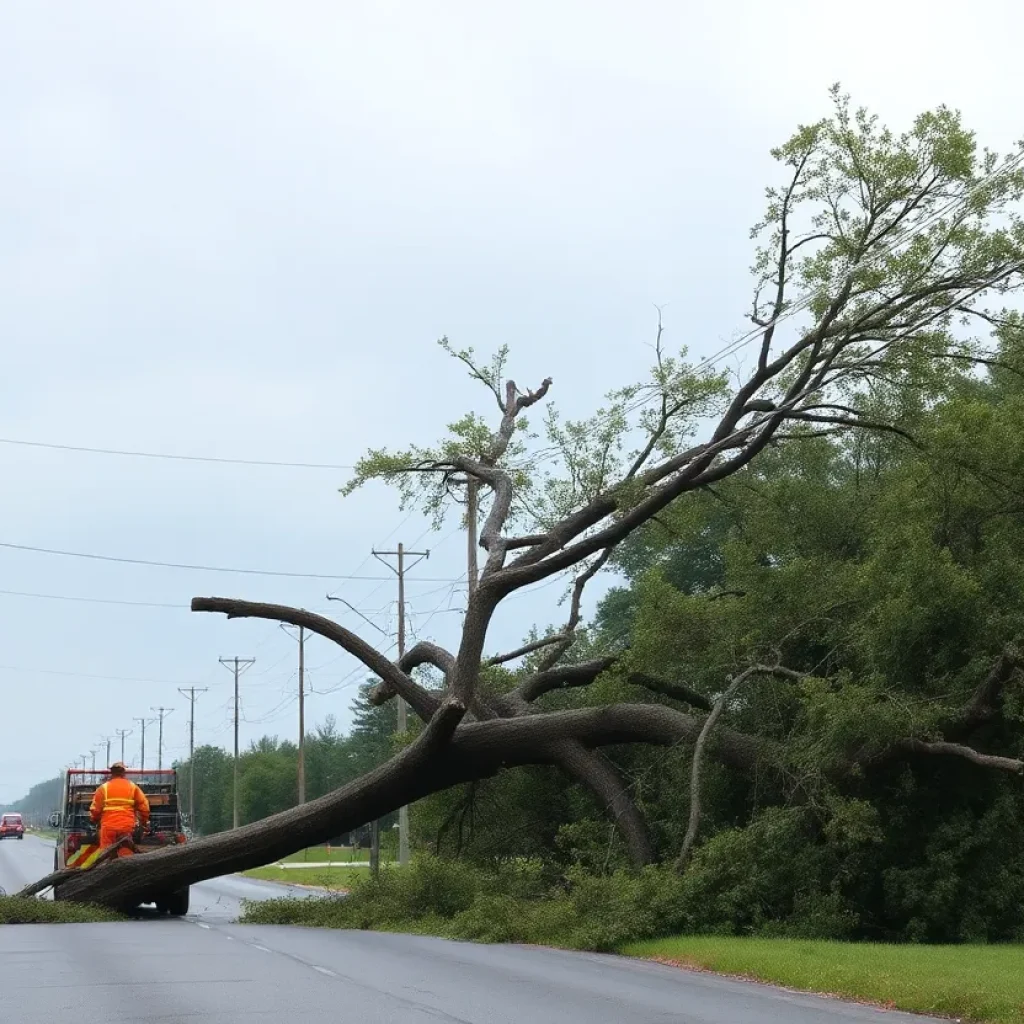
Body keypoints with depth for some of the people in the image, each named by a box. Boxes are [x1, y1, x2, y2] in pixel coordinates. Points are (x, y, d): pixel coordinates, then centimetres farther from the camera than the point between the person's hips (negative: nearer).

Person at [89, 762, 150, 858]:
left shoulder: (104, 788, 4)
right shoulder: (132, 787, 7)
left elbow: (95, 809, 3)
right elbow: (143, 806, 5)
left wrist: (95, 821, 23)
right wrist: (144, 821, 21)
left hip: (108, 827, -1)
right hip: (127, 827, 1)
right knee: (126, 856, 1)